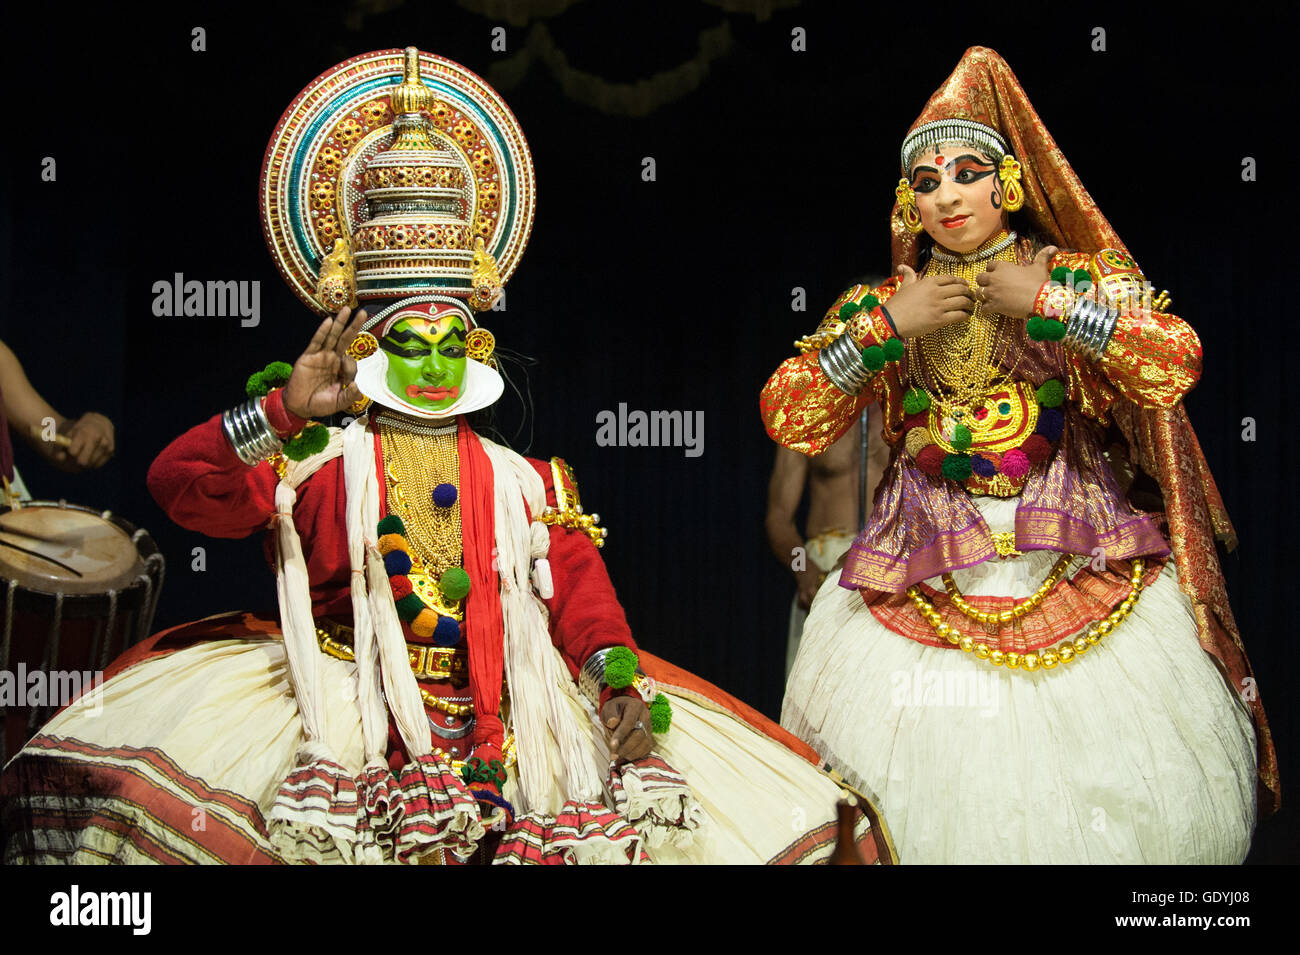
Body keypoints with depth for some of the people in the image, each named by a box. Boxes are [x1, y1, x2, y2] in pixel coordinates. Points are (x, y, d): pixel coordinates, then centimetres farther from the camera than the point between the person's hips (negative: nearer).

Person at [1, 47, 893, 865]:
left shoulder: (524, 484, 17)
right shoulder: (315, 466, 9)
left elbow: (581, 596, 7)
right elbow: (181, 482, -3)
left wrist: (617, 682, -12)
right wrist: (283, 410, -15)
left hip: (501, 719, 2)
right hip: (348, 712, -2)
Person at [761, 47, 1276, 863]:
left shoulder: (1078, 277, 4)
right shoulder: (879, 307, 9)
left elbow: (1176, 364, -12)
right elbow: (787, 419, 1)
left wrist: (1046, 304, -12)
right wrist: (887, 326, -6)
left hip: (1077, 567, -1)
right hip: (927, 573, 1)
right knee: (933, 790, -5)